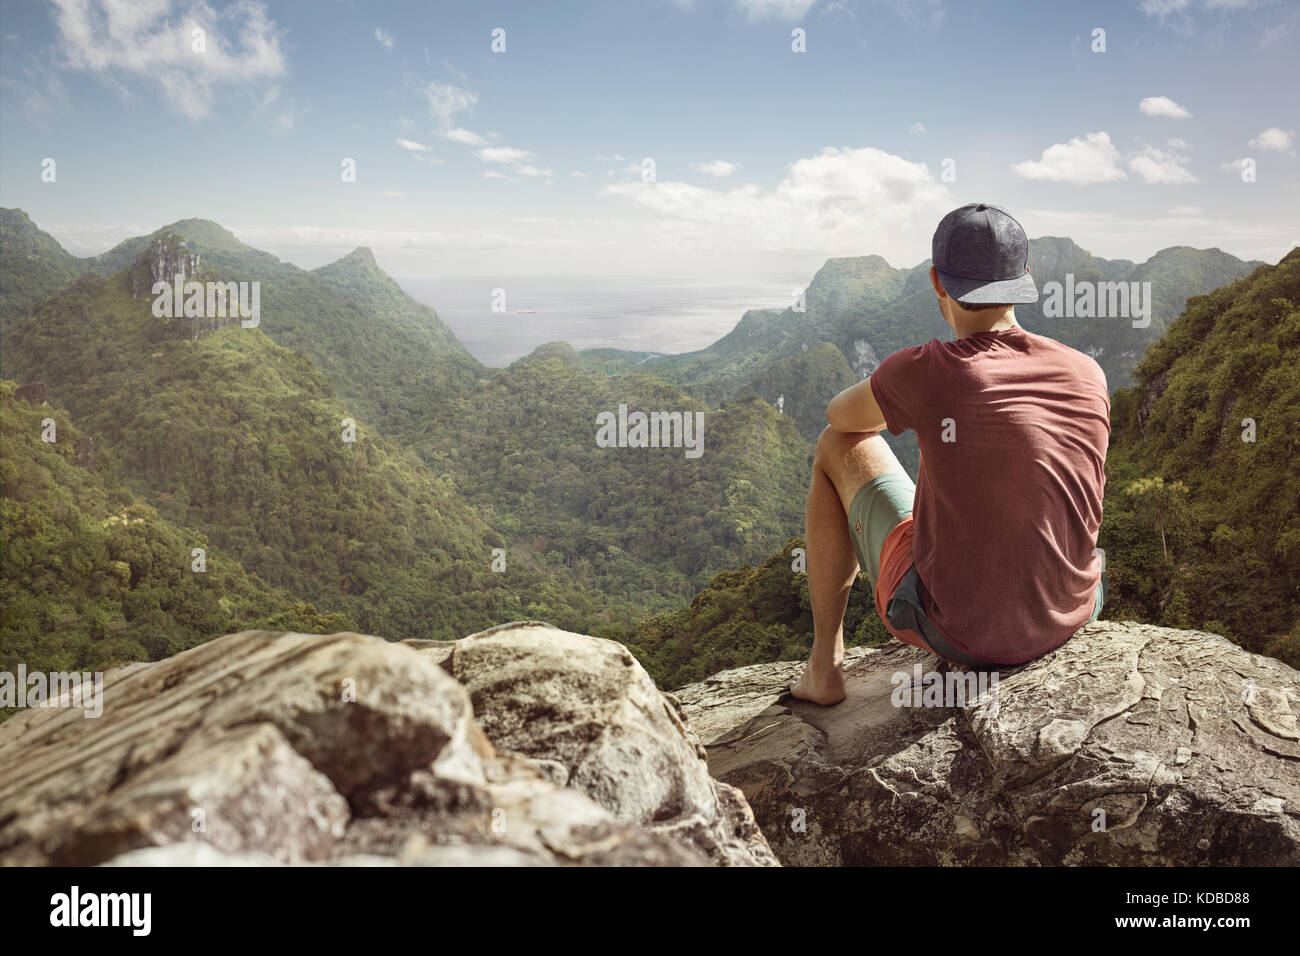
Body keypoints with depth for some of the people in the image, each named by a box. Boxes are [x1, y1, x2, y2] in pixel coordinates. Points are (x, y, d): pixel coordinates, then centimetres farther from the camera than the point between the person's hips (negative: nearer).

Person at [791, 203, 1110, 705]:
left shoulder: (924, 371, -16)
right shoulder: (1089, 375, -3)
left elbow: (841, 415, 7)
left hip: (949, 625, -4)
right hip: (1065, 622, 5)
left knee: (837, 447, 13)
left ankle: (825, 664, 18)